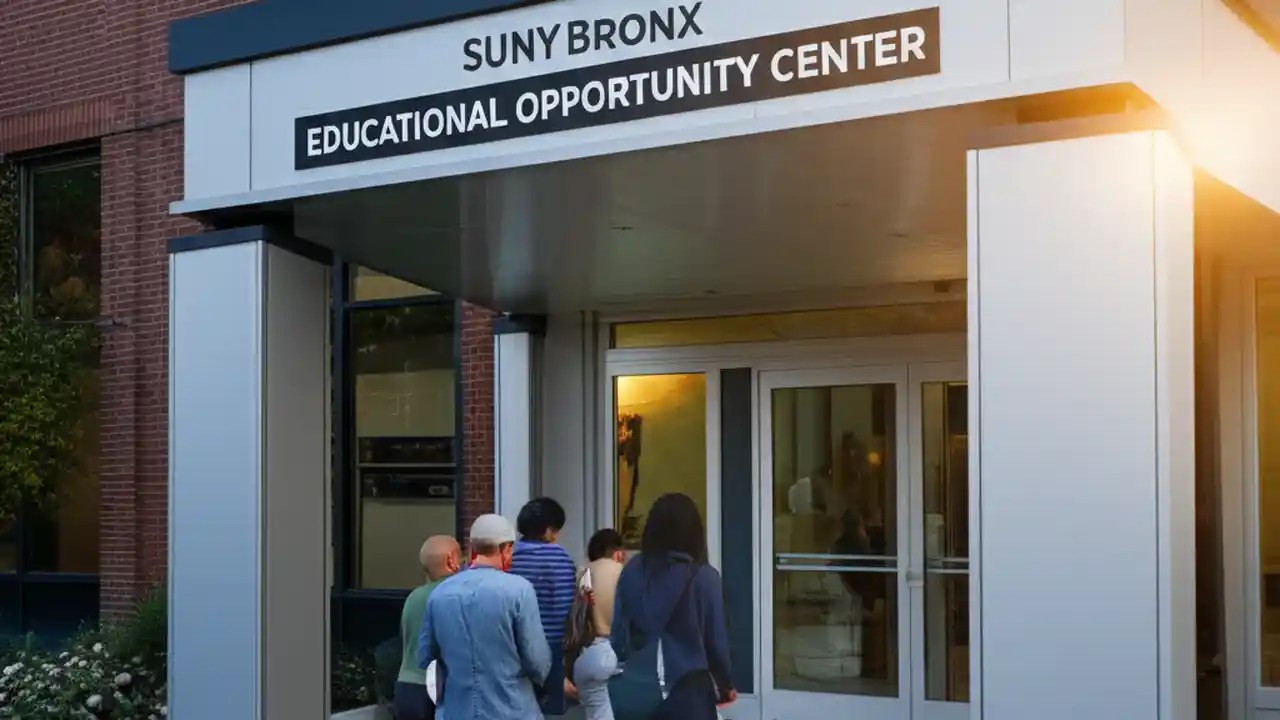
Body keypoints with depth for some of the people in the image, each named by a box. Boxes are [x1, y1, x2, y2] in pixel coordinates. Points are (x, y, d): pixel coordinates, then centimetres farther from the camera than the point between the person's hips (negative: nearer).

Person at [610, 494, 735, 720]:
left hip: (638, 690, 3)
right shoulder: (703, 577, -9)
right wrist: (725, 685, 13)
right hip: (688, 689, -3)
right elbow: (715, 639, -4)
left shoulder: (632, 571, 0)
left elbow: (618, 634, 3)